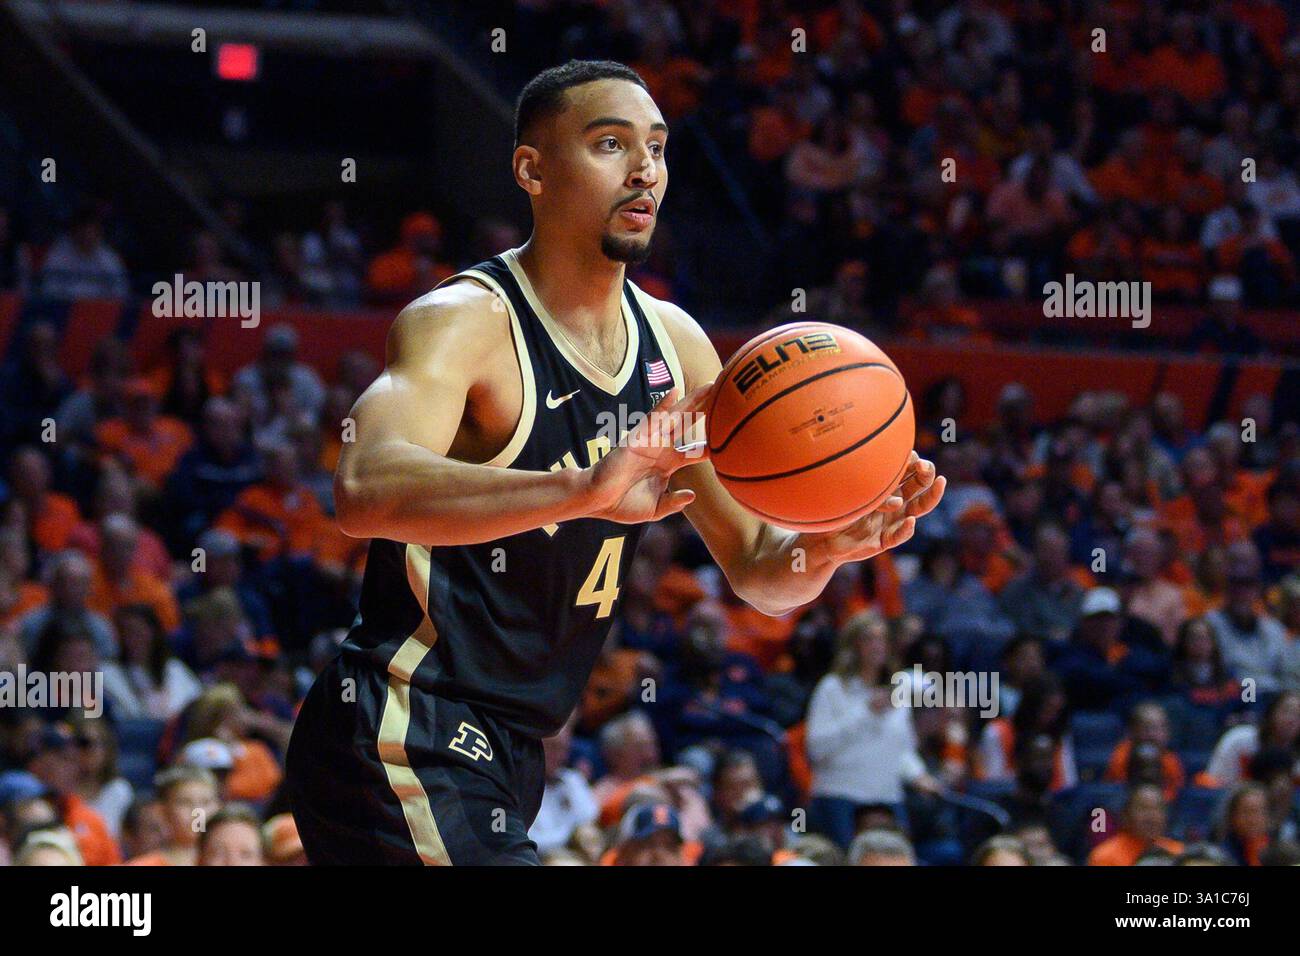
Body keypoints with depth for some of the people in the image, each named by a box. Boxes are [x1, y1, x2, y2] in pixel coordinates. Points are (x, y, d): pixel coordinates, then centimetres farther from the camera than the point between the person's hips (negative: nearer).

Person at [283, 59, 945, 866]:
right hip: (404, 739, -9)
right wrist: (581, 489, -50)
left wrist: (829, 543, -11)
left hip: (503, 758, 9)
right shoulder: (466, 322, -16)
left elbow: (760, 571, 14)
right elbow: (366, 490, -37)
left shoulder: (675, 344, 9)